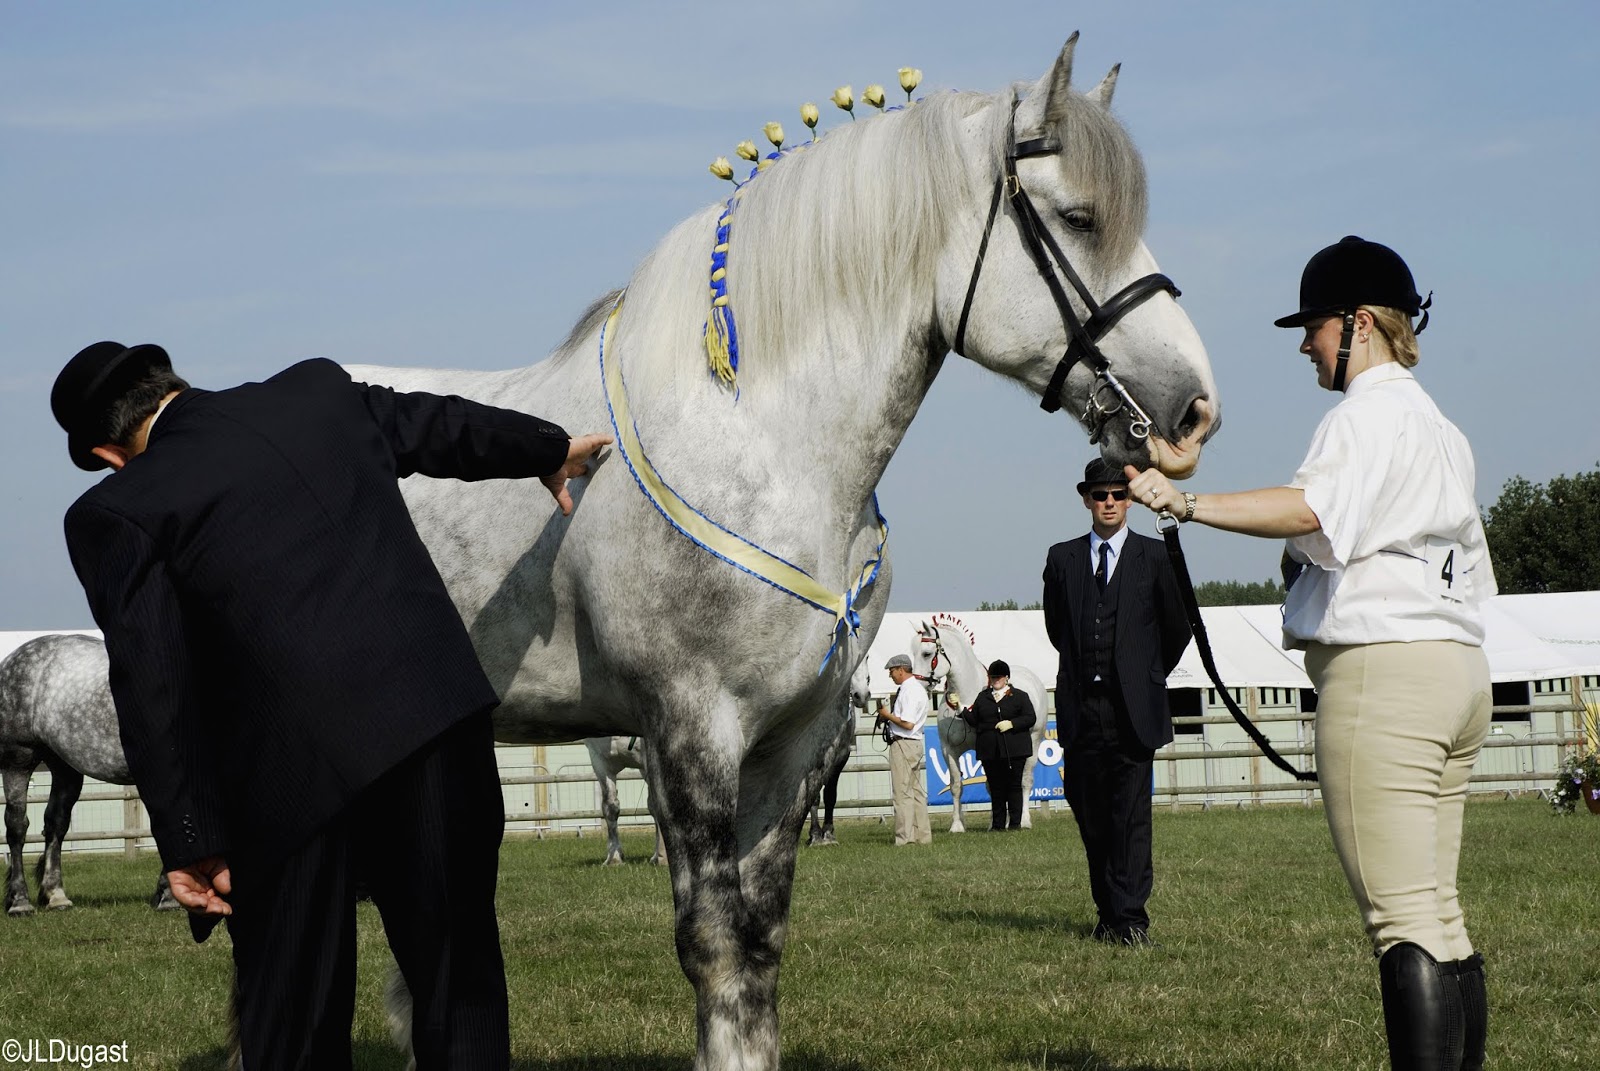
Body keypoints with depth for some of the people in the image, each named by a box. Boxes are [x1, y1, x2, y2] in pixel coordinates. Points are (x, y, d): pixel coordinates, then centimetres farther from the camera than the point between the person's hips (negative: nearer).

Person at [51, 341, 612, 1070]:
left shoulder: (116, 513, -1)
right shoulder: (320, 390, 12)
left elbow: (152, 689, -7)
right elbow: (444, 426, 29)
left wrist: (189, 844, -3)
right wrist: (550, 450, 47)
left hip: (294, 768, -4)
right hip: (439, 711, 4)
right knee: (461, 991, 16)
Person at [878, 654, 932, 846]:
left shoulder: (908, 691, -17)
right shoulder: (917, 688, 14)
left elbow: (907, 723, -24)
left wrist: (888, 715, -11)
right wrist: (890, 716, 10)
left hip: (902, 745, -10)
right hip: (915, 743, 10)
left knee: (902, 793, -7)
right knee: (916, 791, 12)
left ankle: (905, 837, -7)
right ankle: (922, 835, 16)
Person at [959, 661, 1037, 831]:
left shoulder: (1020, 696, 5)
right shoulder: (982, 697, 15)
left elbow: (1031, 718, -3)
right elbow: (973, 720, 11)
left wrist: (1012, 724, -15)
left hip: (1014, 751, -3)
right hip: (990, 751, 3)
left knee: (1014, 785, -2)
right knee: (995, 788, 5)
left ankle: (1015, 822, 2)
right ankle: (997, 824, 10)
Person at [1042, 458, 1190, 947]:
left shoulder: (1154, 557, 5)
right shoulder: (1063, 558, 11)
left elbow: (1177, 628, 12)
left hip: (1133, 707, -2)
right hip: (1081, 708, 3)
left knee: (1131, 815, -8)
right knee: (1090, 814, 4)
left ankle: (1130, 919, -11)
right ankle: (1108, 914, 12)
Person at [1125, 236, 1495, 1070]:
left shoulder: (1368, 415, -8)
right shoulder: (1442, 431, 22)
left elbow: (1312, 508, -28)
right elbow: (1475, 573, 23)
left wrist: (1187, 505, -36)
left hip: (1378, 670, -10)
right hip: (1457, 667, 10)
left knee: (1402, 916, -12)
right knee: (1439, 915, 12)